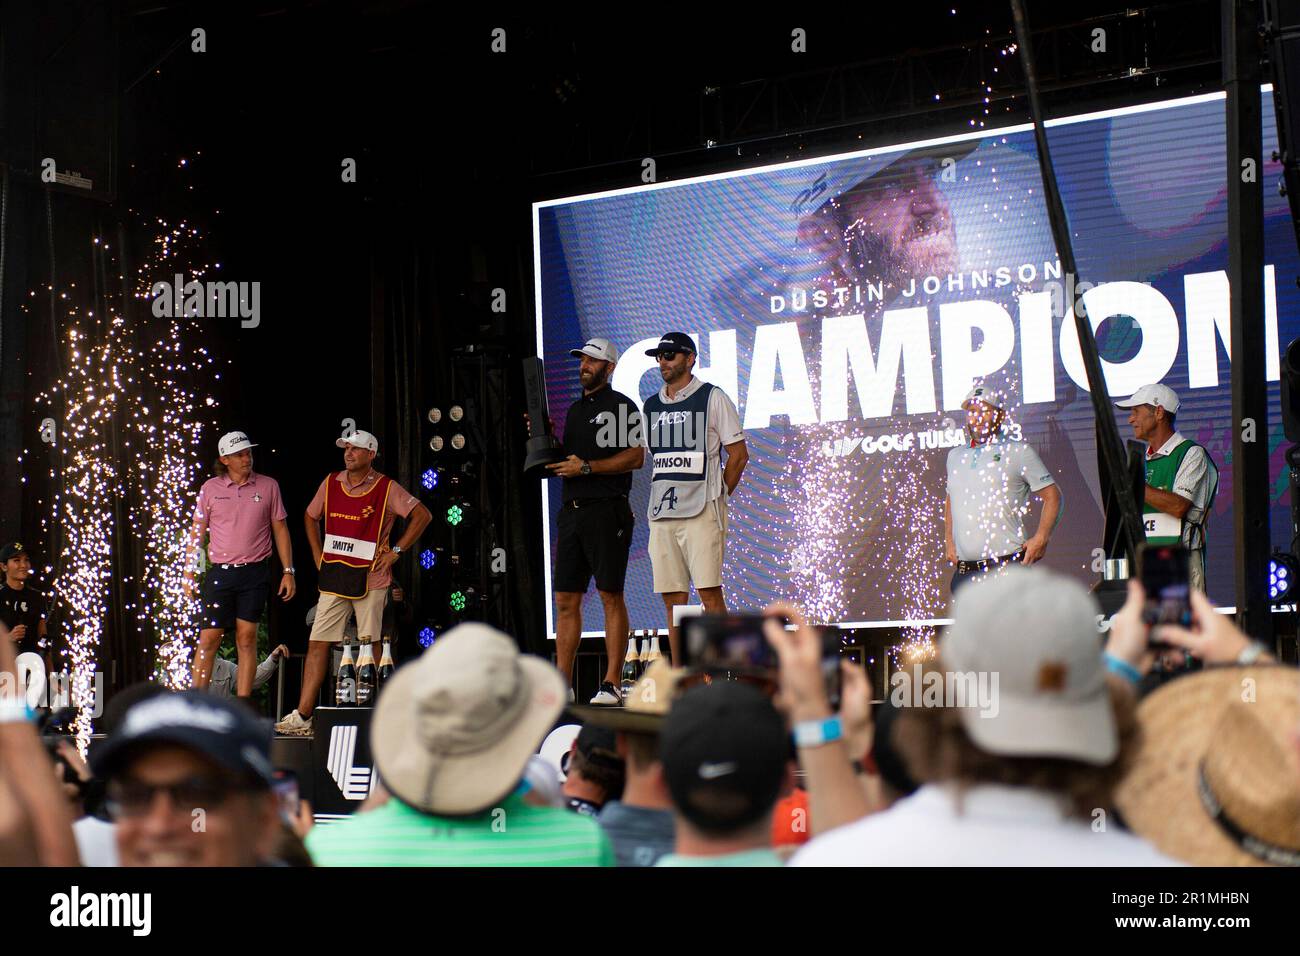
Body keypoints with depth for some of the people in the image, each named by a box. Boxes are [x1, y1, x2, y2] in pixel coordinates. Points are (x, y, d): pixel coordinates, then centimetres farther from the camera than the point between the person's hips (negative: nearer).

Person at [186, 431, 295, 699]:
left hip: (255, 572, 0)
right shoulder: (210, 488, 5)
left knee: (247, 638, 1)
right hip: (220, 573, 0)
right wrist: (189, 572, 4)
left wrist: (288, 571, 3)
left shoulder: (268, 486, 5)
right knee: (209, 639, -2)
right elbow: (197, 532, 9)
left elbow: (280, 530, 8)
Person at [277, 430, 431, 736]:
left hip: (370, 578, -4)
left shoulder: (386, 489, -3)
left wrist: (396, 551, -5)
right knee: (317, 644, 0)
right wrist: (318, 555, 16)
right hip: (333, 577, 4)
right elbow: (311, 517, 26)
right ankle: (302, 717, 0)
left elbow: (422, 515, -2)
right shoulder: (331, 483, 10)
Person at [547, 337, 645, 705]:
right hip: (571, 510, 8)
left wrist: (587, 467, -15)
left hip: (607, 509, -8)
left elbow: (636, 457, -12)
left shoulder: (621, 406, -2)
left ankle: (611, 684, -6)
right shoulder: (575, 409, 21)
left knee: (611, 595, -6)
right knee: (566, 600, 5)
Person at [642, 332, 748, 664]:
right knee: (672, 598, 4)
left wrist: (717, 496, 0)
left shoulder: (712, 398, 1)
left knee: (709, 592, -12)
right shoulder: (651, 406, 17)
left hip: (701, 511, -6)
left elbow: (738, 454, 1)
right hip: (661, 512, 6)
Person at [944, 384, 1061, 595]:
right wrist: (949, 542, 20)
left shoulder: (1019, 452, 2)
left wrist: (1040, 539, -8)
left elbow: (1052, 496, 3)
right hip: (964, 572, 5)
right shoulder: (955, 456, 17)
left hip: (1006, 568, -5)